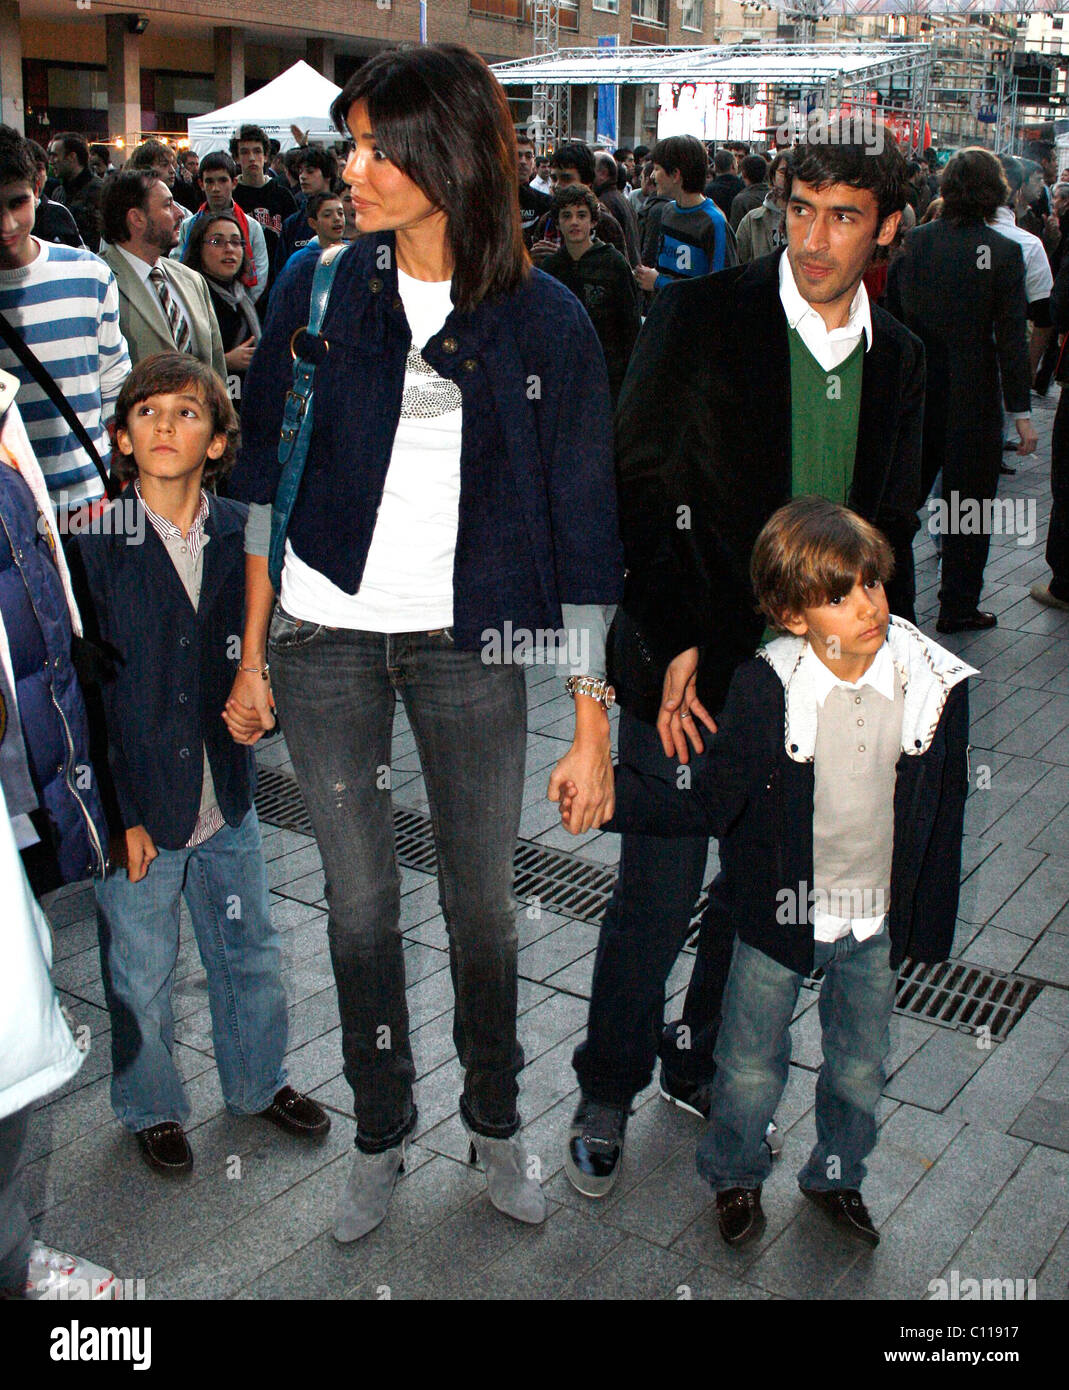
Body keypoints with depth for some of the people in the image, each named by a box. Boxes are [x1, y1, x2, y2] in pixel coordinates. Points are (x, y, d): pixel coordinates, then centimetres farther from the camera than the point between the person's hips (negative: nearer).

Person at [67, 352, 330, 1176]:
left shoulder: (242, 535, -1)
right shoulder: (93, 543, -12)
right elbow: (79, 691, -11)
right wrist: (117, 814, -12)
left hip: (228, 797, 4)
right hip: (137, 806, -3)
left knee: (252, 953, 18)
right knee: (140, 974, 12)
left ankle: (259, 1083, 42)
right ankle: (152, 1109, 37)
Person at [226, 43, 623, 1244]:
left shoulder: (545, 322, -6)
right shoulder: (318, 290, -1)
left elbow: (582, 527, -5)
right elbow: (262, 477, 5)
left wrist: (592, 727, -6)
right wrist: (254, 656, 3)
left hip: (470, 642, -1)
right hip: (326, 637, 1)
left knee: (482, 902, 10)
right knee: (359, 903, 9)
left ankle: (495, 1121, 34)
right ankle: (380, 1136, 30)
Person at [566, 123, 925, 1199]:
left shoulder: (898, 357, 7)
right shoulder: (702, 315, -7)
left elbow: (891, 526, 14)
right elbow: (637, 484, -9)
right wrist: (673, 645, -15)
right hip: (690, 662, -4)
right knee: (659, 891, 2)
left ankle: (703, 1061, 39)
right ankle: (607, 1091, 25)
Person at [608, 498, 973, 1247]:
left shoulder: (938, 684, -12)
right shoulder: (763, 689, -19)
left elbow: (945, 814, 0)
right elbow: (710, 805, -16)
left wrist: (931, 925, 5)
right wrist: (618, 792, -30)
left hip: (879, 919, 2)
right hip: (780, 913, -2)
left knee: (860, 1069, 19)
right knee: (750, 1068, 12)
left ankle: (837, 1176, 48)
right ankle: (735, 1175, 42)